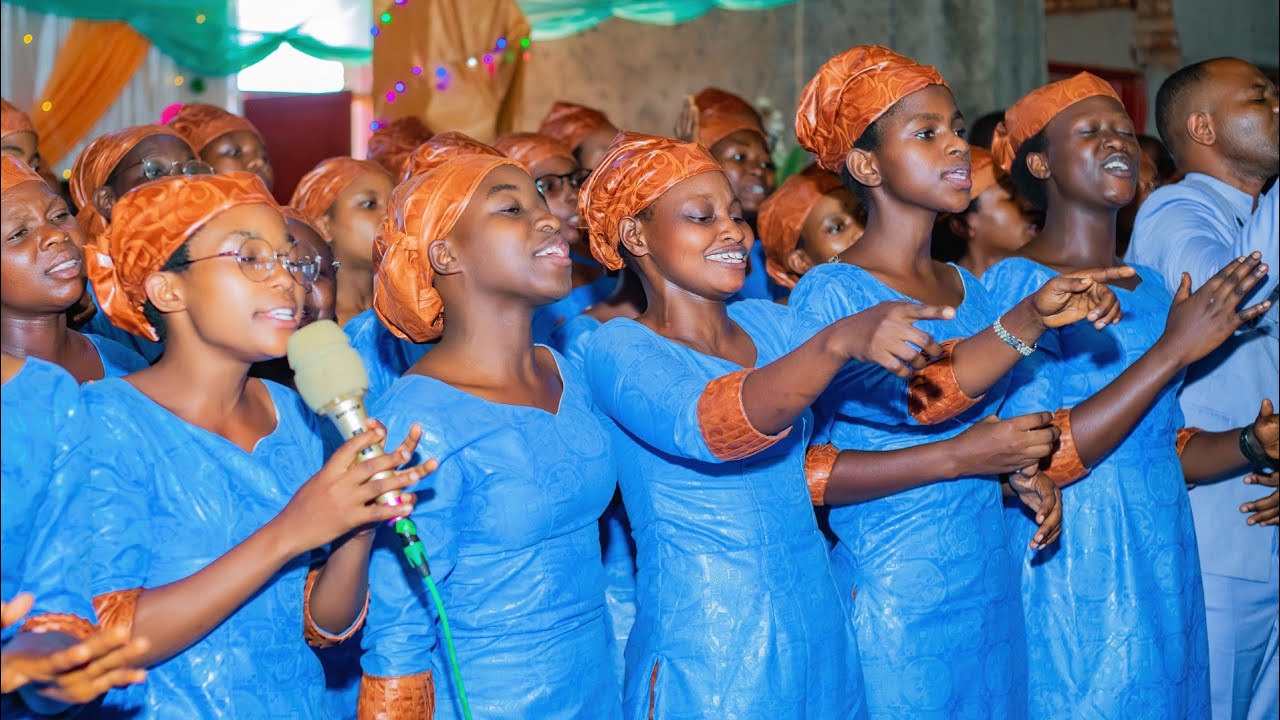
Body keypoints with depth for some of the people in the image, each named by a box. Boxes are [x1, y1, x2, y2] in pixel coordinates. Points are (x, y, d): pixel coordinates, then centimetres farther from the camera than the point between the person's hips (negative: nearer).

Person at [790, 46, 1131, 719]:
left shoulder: (968, 288, 10)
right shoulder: (829, 293, -11)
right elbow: (914, 398, -26)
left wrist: (1026, 475, 0)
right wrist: (1028, 319, -35)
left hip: (990, 584, 7)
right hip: (894, 599, -6)